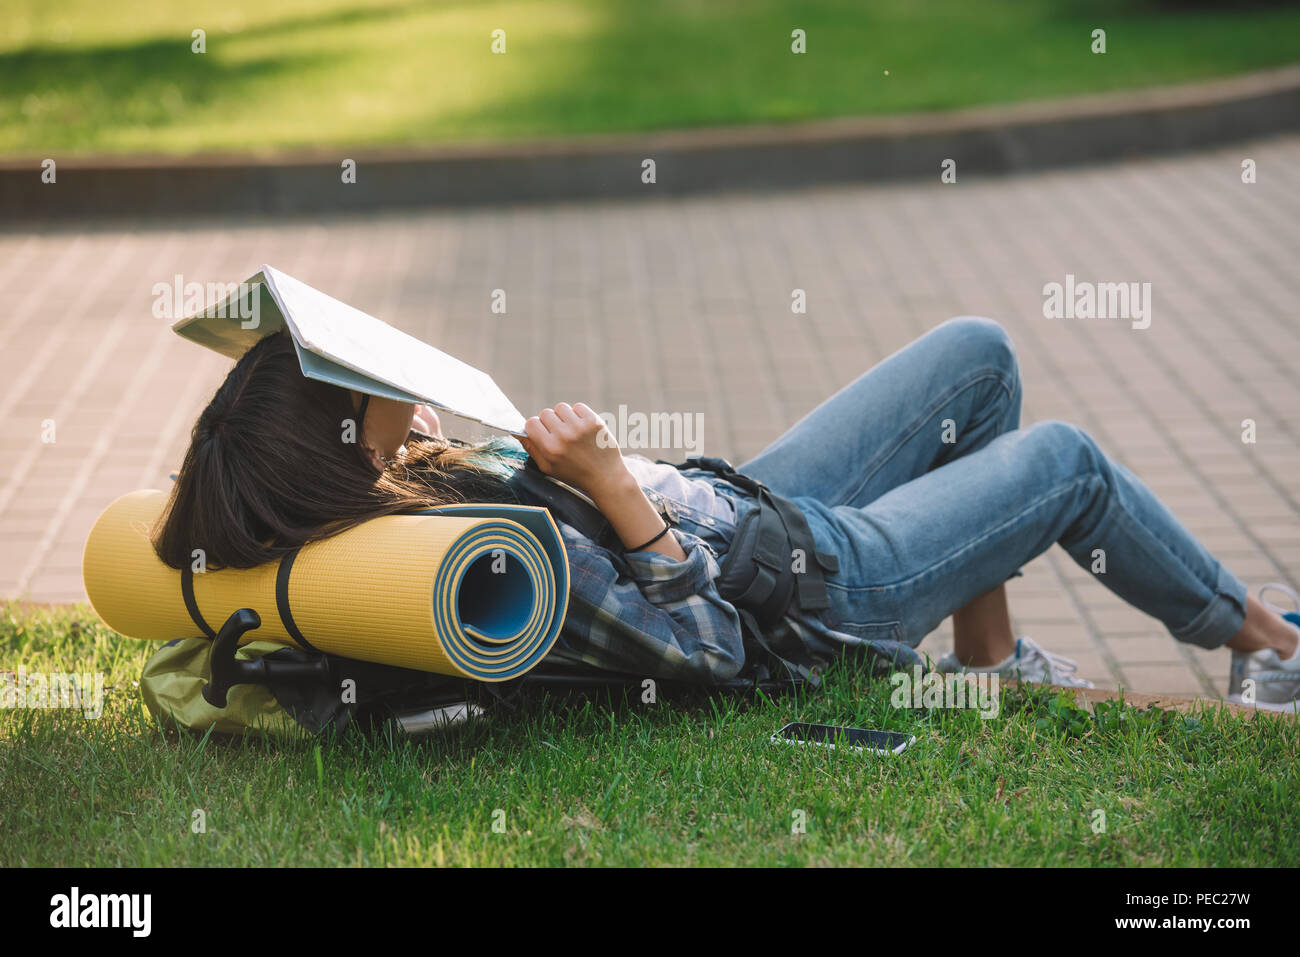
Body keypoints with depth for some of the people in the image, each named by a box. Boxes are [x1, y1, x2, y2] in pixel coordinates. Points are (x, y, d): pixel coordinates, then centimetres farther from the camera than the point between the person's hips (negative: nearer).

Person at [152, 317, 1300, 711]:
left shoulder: (433, 480, -12)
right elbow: (709, 644, -34)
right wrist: (610, 484, -39)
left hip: (751, 504, 9)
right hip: (816, 590, -9)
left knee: (981, 353, 15)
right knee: (1070, 462, 7)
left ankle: (992, 656, 27)